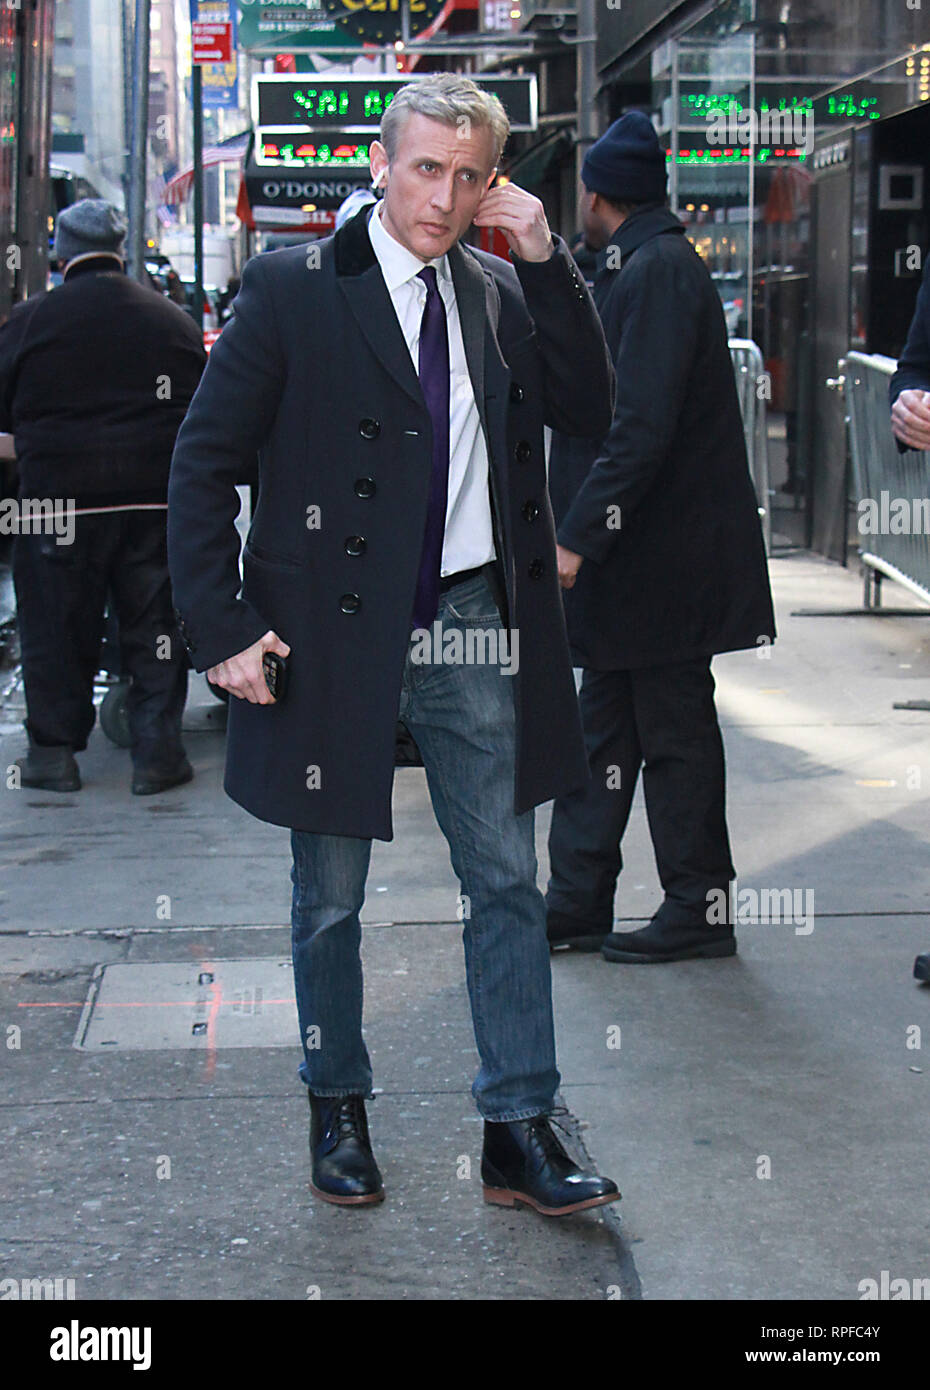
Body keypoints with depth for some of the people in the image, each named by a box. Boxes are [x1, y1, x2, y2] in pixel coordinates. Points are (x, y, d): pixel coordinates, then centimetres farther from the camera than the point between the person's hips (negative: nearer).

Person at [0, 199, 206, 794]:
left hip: (60, 498, -2)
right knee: (156, 627, 8)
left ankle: (54, 751, 12)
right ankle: (158, 753, 9)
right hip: (157, 499, 2)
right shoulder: (172, 320, 5)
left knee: (57, 629, 8)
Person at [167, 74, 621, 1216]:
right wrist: (223, 628, -12)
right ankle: (337, 1110, 30)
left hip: (477, 631, 3)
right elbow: (203, 461, -5)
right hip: (337, 639, -3)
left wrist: (545, 261, -7)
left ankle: (519, 1133, 15)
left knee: (506, 886, 6)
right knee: (328, 902, 11)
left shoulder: (503, 294, 8)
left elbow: (587, 412, 0)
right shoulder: (292, 289, -5)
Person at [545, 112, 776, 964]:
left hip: (664, 557, -10)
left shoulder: (658, 271, -17)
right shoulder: (637, 269, 15)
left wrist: (578, 537, -24)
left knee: (674, 733, 1)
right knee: (603, 728, 12)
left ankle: (700, 910, 12)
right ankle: (577, 903, 19)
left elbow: (642, 428, -25)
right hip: (631, 555, 10)